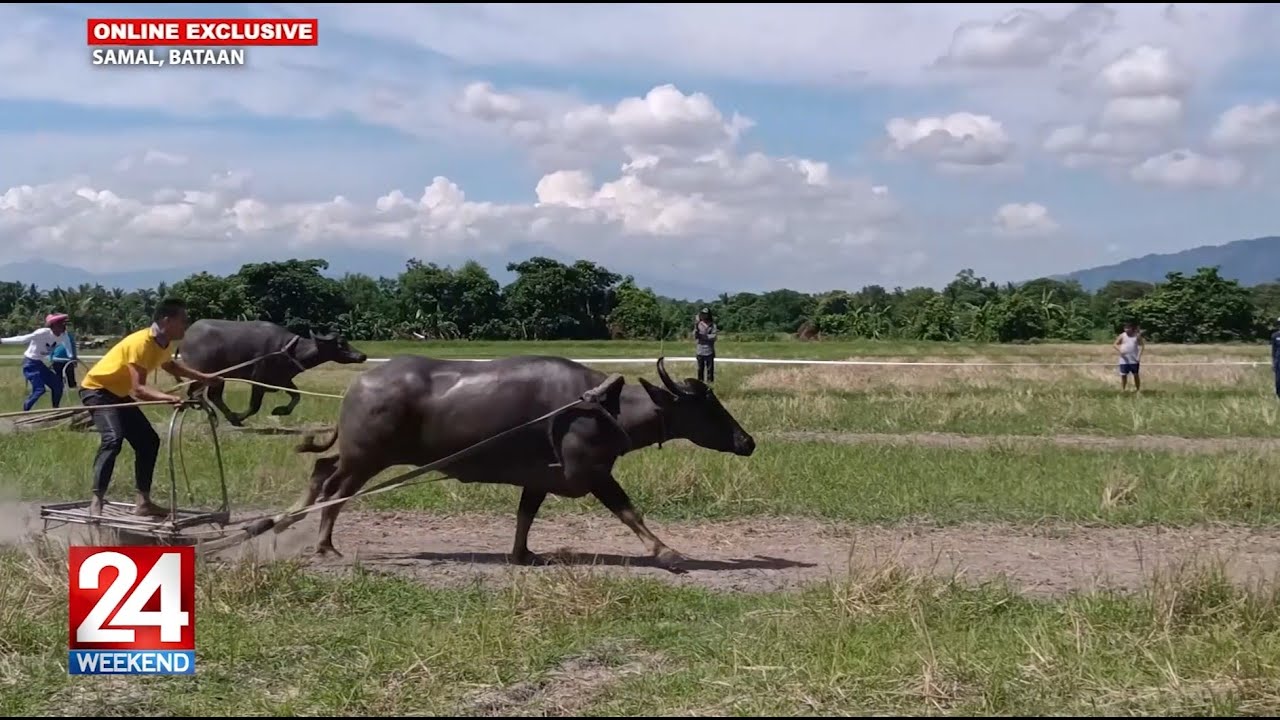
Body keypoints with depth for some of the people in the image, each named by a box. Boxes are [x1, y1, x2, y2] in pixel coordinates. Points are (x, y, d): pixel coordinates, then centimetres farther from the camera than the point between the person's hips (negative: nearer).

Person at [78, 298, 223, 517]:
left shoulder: (165, 343, -3)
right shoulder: (140, 343, -31)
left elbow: (169, 365, 23)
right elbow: (138, 389, -37)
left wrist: (202, 378, 21)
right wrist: (168, 398, -51)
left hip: (119, 394, 9)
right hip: (97, 389, -9)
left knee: (148, 441, 5)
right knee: (113, 439, -29)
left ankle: (143, 503, 11)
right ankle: (96, 503, -28)